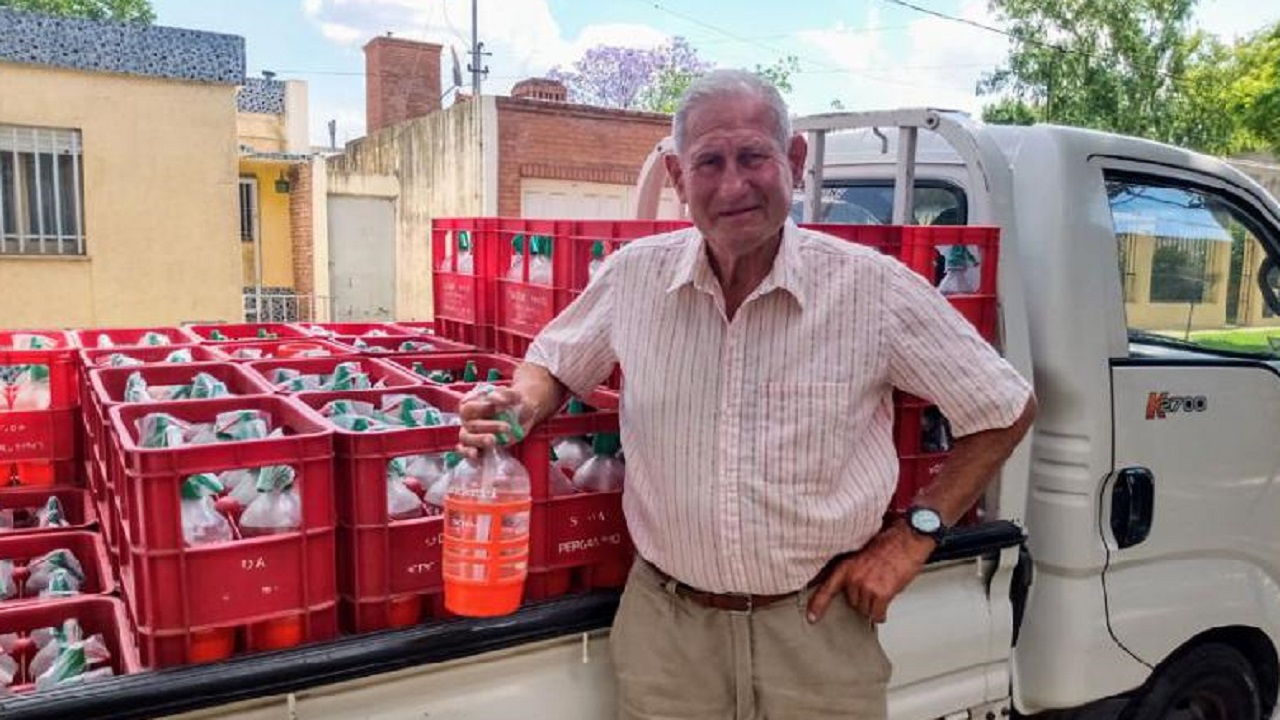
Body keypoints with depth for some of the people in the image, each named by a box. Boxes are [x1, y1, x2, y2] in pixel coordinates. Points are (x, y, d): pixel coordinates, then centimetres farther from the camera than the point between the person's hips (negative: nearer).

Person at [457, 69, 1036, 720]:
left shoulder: (874, 287, -12)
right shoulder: (633, 275, -6)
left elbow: (1005, 410, 0)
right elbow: (553, 364, 12)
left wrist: (913, 534, -5)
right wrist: (522, 407, -10)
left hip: (818, 629, -1)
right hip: (665, 625, 2)